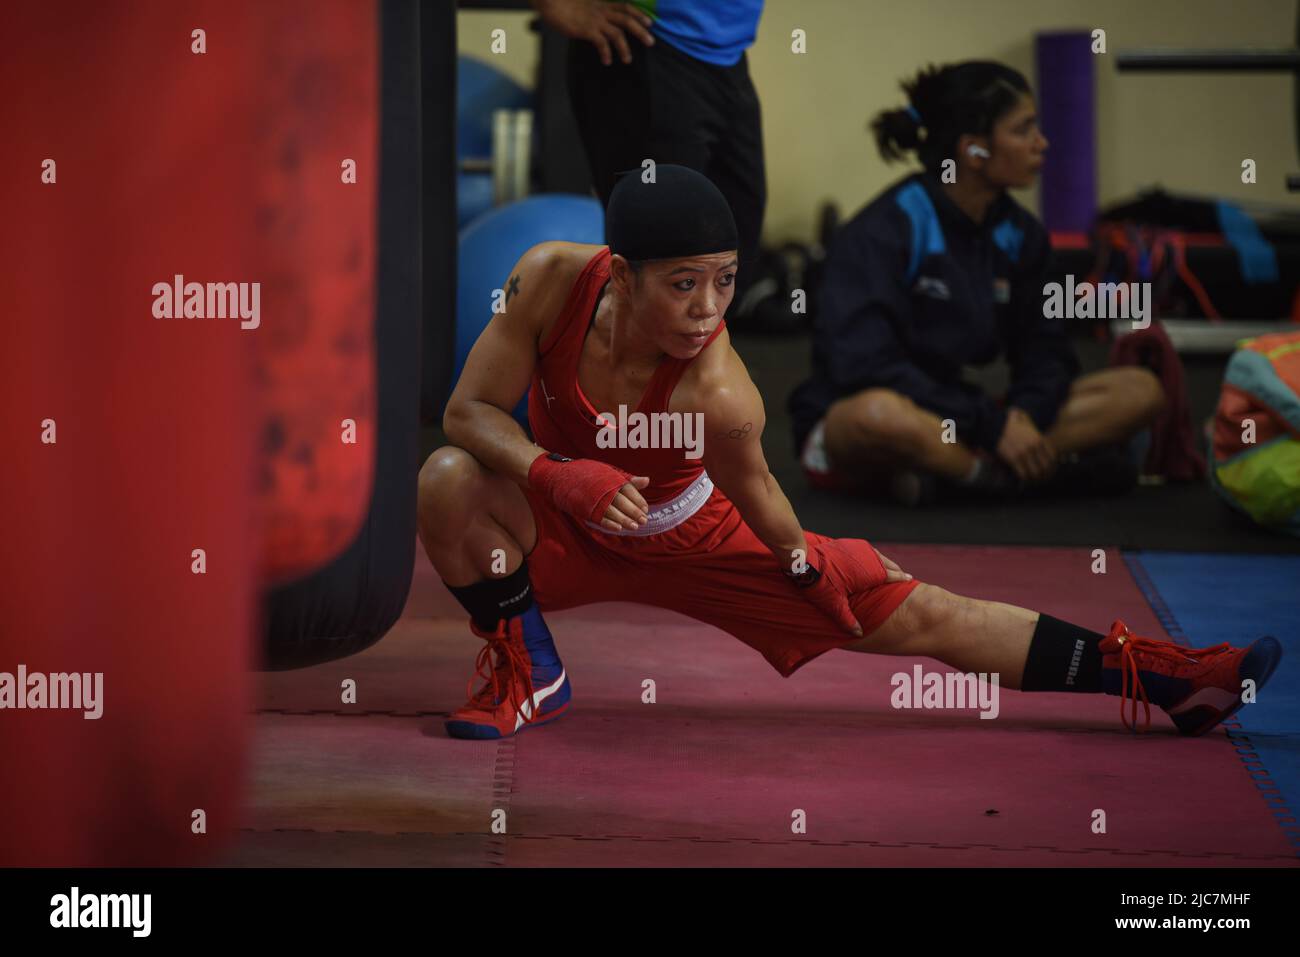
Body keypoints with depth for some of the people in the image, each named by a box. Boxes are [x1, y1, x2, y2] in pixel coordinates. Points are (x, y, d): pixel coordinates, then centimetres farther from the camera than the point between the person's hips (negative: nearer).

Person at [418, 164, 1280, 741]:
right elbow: (471, 410, -23)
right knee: (450, 484, -30)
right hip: (568, 527, 2)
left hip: (690, 533, -2)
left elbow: (751, 487, -19)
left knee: (920, 617, -6)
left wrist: (805, 565, -10)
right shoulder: (554, 280, -30)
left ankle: (1162, 680, 0)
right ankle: (528, 675, -4)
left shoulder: (718, 389, -37)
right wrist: (561, 475, -38)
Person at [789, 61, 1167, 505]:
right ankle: (1059, 467, -25)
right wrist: (991, 425, -25)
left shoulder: (1018, 234, 3)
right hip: (846, 431, -6)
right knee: (882, 414, -44)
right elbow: (867, 367, -24)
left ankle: (950, 474, -23)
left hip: (950, 424, 7)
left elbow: (1044, 351, 5)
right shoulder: (884, 231, -17)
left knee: (1140, 390, -10)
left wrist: (1023, 414, -18)